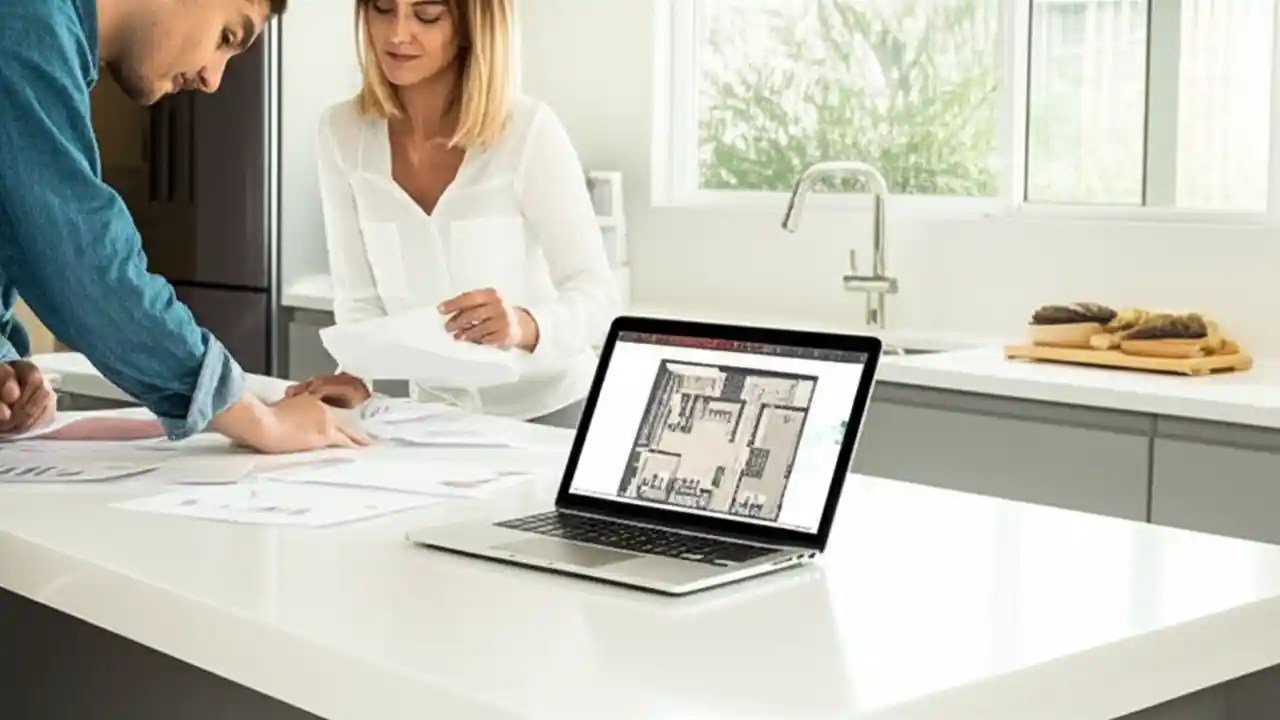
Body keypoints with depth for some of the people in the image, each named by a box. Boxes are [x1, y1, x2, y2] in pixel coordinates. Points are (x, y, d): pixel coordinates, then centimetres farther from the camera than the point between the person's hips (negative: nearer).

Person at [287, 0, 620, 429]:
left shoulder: (529, 130, -15)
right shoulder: (342, 133, -4)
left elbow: (597, 295, -15)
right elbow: (361, 300, -2)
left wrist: (525, 327, -34)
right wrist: (356, 379, -20)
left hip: (550, 413, -2)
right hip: (437, 417, 3)